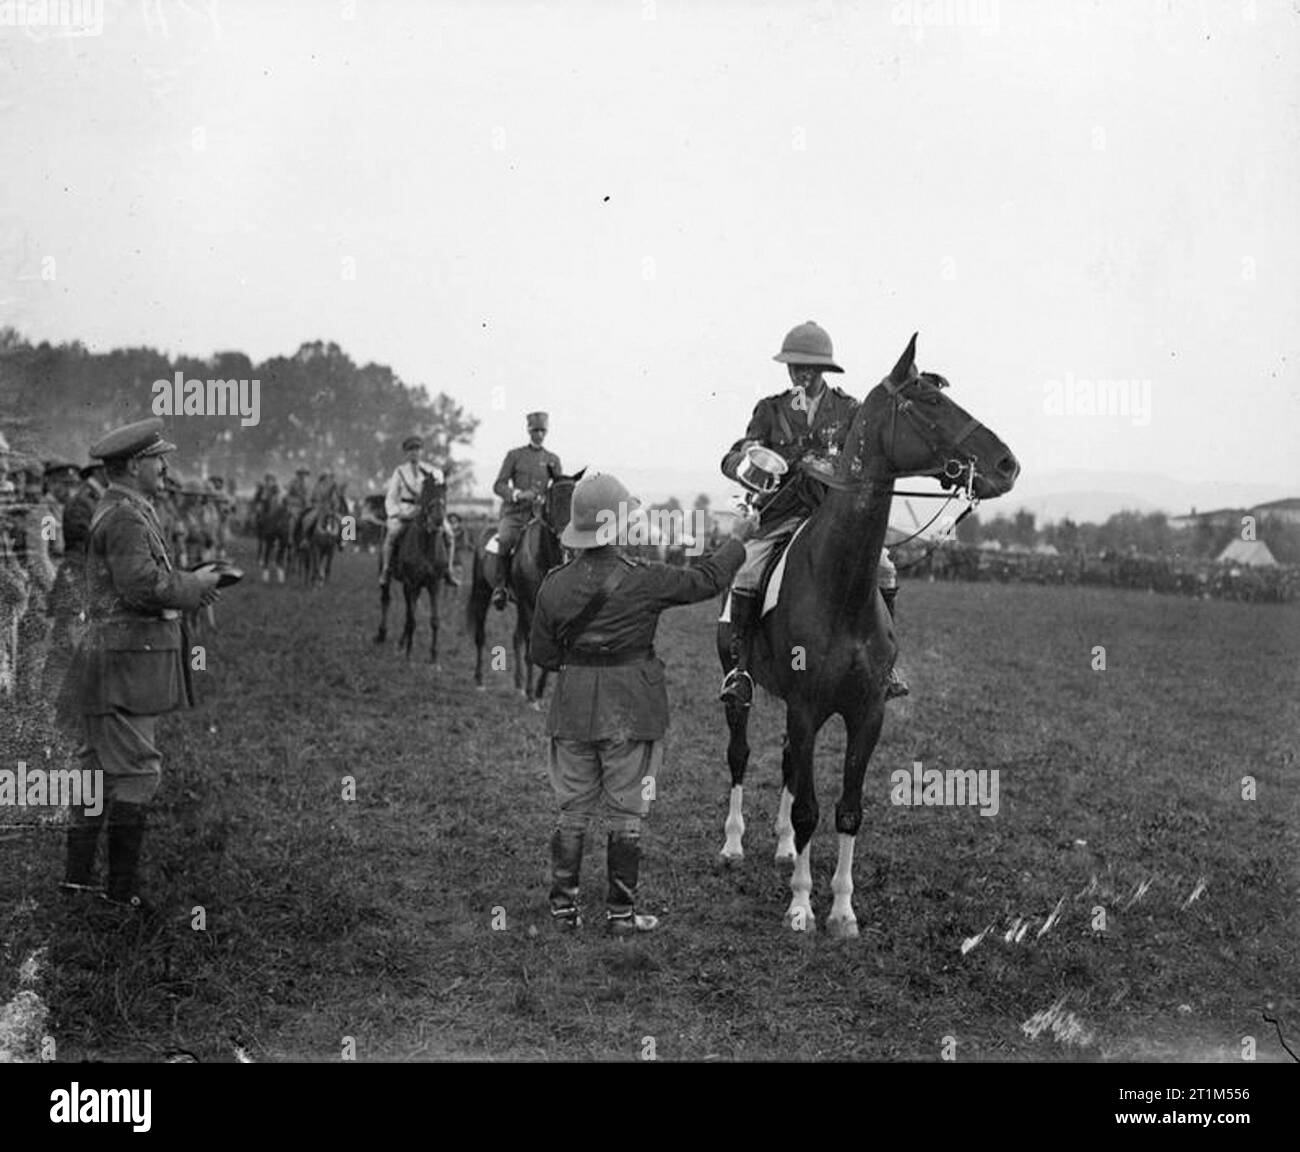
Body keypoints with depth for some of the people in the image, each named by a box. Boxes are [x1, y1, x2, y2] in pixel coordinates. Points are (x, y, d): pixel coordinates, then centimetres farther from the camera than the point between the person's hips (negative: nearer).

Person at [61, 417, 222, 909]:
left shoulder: (114, 511, 17)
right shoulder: (126, 517, -16)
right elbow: (142, 586, -24)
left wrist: (191, 585, 7)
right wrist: (195, 586, -10)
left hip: (113, 658, 11)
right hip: (126, 663, -11)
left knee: (103, 769, 14)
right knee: (135, 772, -5)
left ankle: (78, 874, 19)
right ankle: (122, 888, 0)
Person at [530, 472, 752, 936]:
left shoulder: (554, 584, -3)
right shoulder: (642, 580, -13)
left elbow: (541, 655, 3)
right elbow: (707, 580, 0)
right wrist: (738, 541, 16)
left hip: (572, 706, 3)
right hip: (630, 708, -3)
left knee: (573, 810, 13)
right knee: (625, 813, 7)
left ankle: (564, 906, 16)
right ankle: (620, 912, 13)